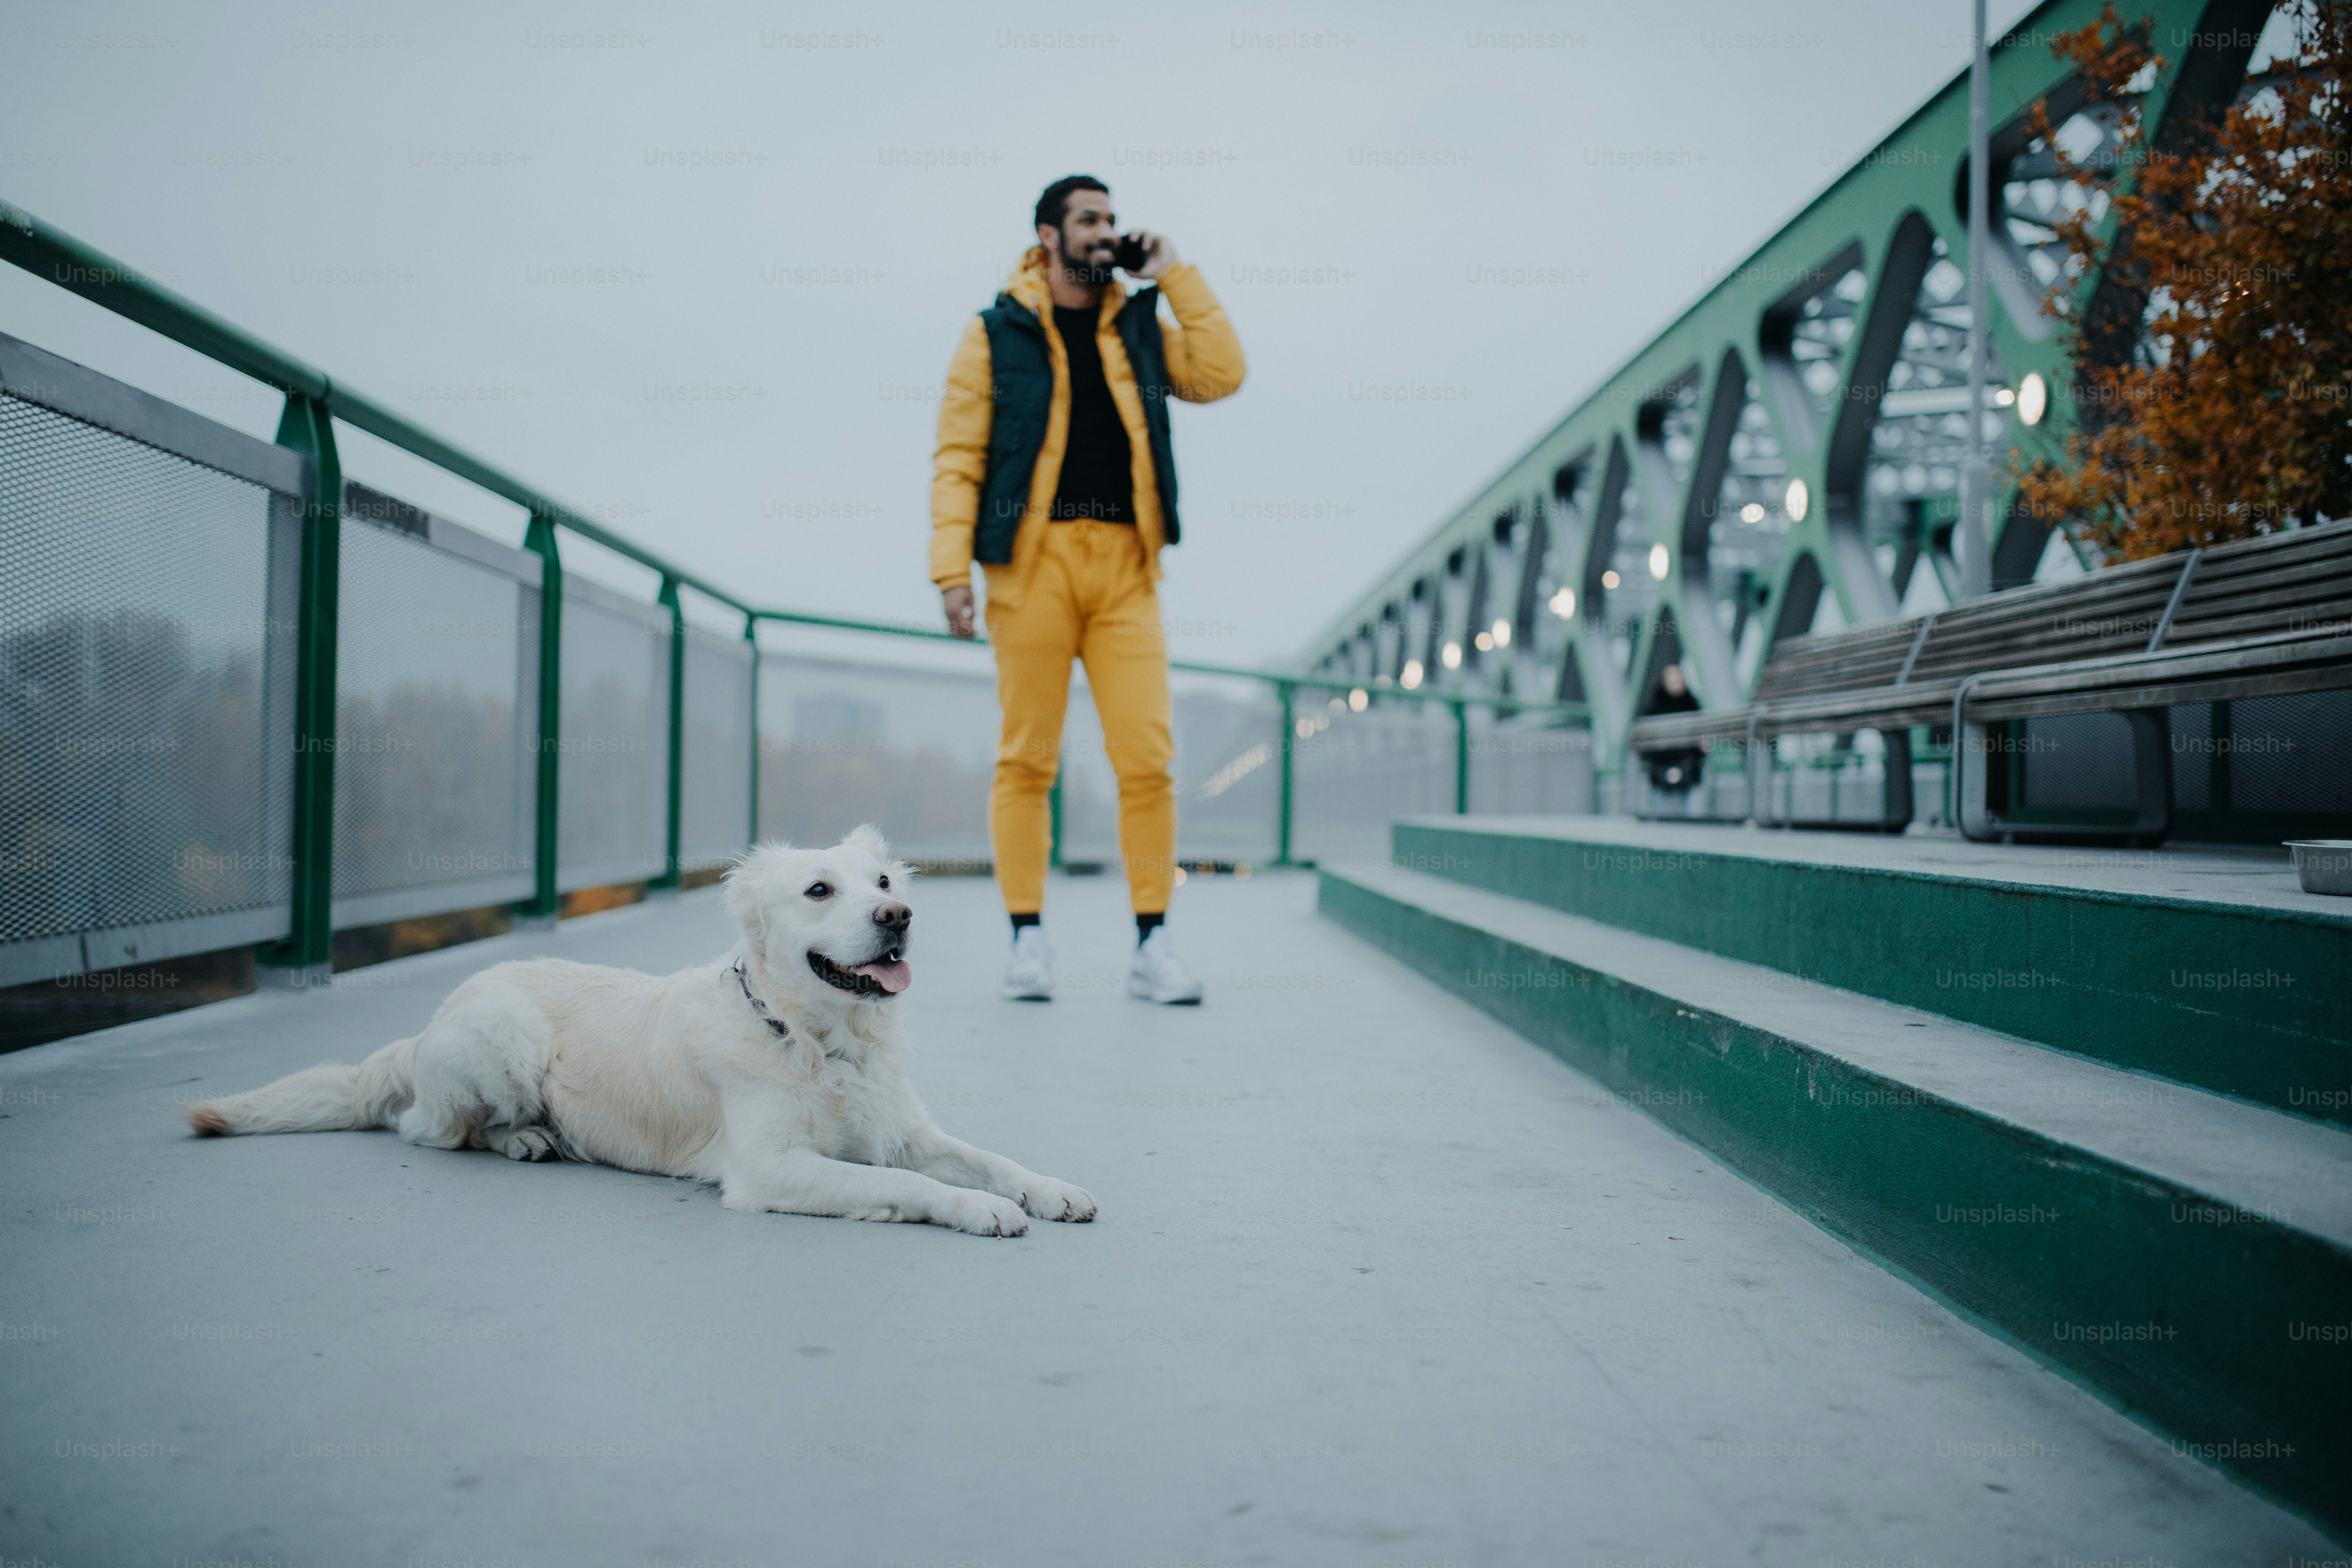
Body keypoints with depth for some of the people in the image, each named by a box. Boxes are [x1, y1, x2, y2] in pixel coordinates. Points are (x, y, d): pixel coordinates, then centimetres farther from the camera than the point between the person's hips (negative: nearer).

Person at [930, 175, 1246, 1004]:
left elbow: (1221, 375, 5)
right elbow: (957, 456, 3)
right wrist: (952, 566, -8)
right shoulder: (996, 333, 9)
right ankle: (1028, 938, 8)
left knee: (1147, 756, -4)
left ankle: (1152, 944, 3)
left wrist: (1175, 277, 8)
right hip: (1033, 556, -2)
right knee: (1027, 757, -1)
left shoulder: (1139, 327, 19)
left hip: (1124, 565, 3)